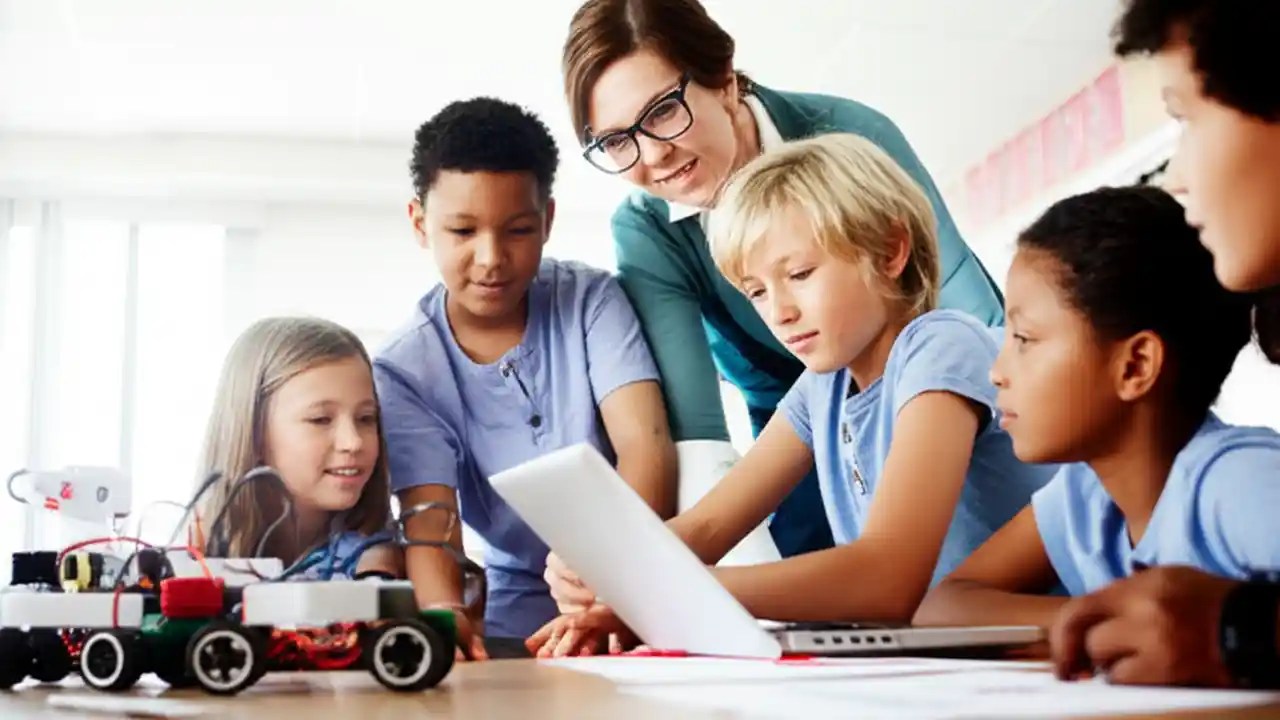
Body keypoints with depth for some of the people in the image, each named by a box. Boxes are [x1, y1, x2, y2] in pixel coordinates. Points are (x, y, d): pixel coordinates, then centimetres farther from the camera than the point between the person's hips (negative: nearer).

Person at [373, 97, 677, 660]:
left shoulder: (590, 301, -5)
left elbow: (645, 446, -15)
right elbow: (429, 519, -14)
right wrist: (445, 616, -37)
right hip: (517, 620, 1)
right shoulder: (405, 371, -5)